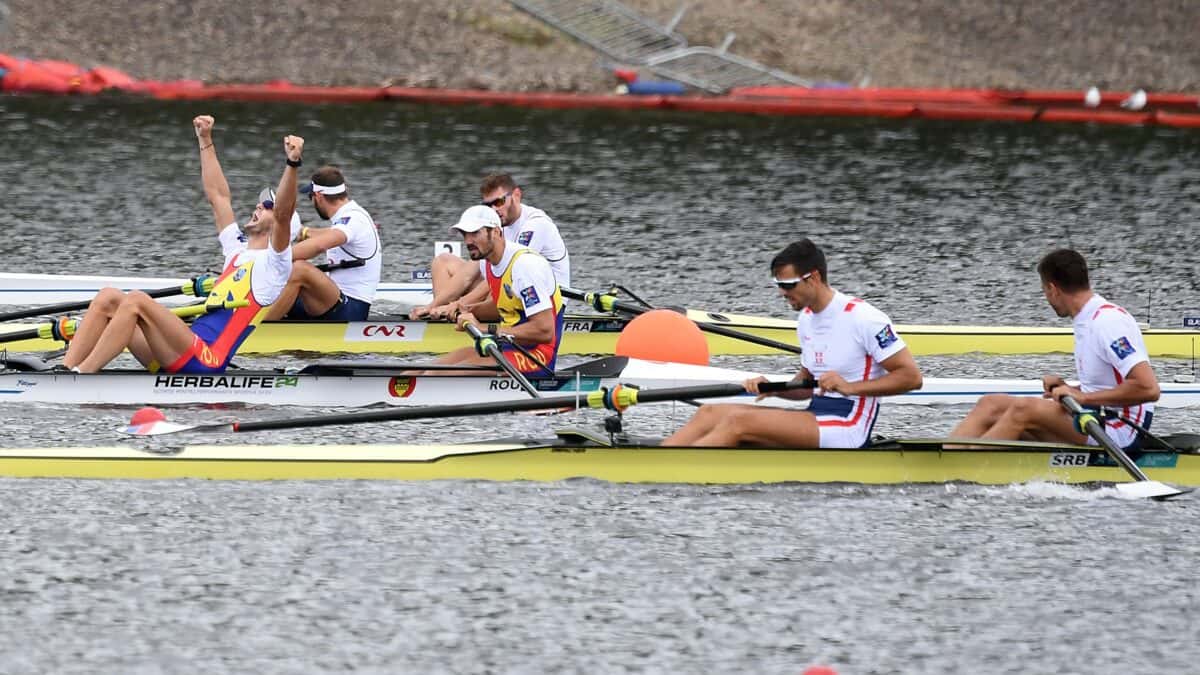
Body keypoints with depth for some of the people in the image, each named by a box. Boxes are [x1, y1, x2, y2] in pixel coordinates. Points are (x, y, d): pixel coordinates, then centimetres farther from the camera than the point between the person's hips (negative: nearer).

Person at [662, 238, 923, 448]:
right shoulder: (806, 320, 14)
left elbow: (911, 376, -13)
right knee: (711, 413, -4)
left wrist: (850, 387, -21)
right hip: (816, 418, 9)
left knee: (738, 421, -23)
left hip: (846, 430, -9)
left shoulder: (862, 318, -12)